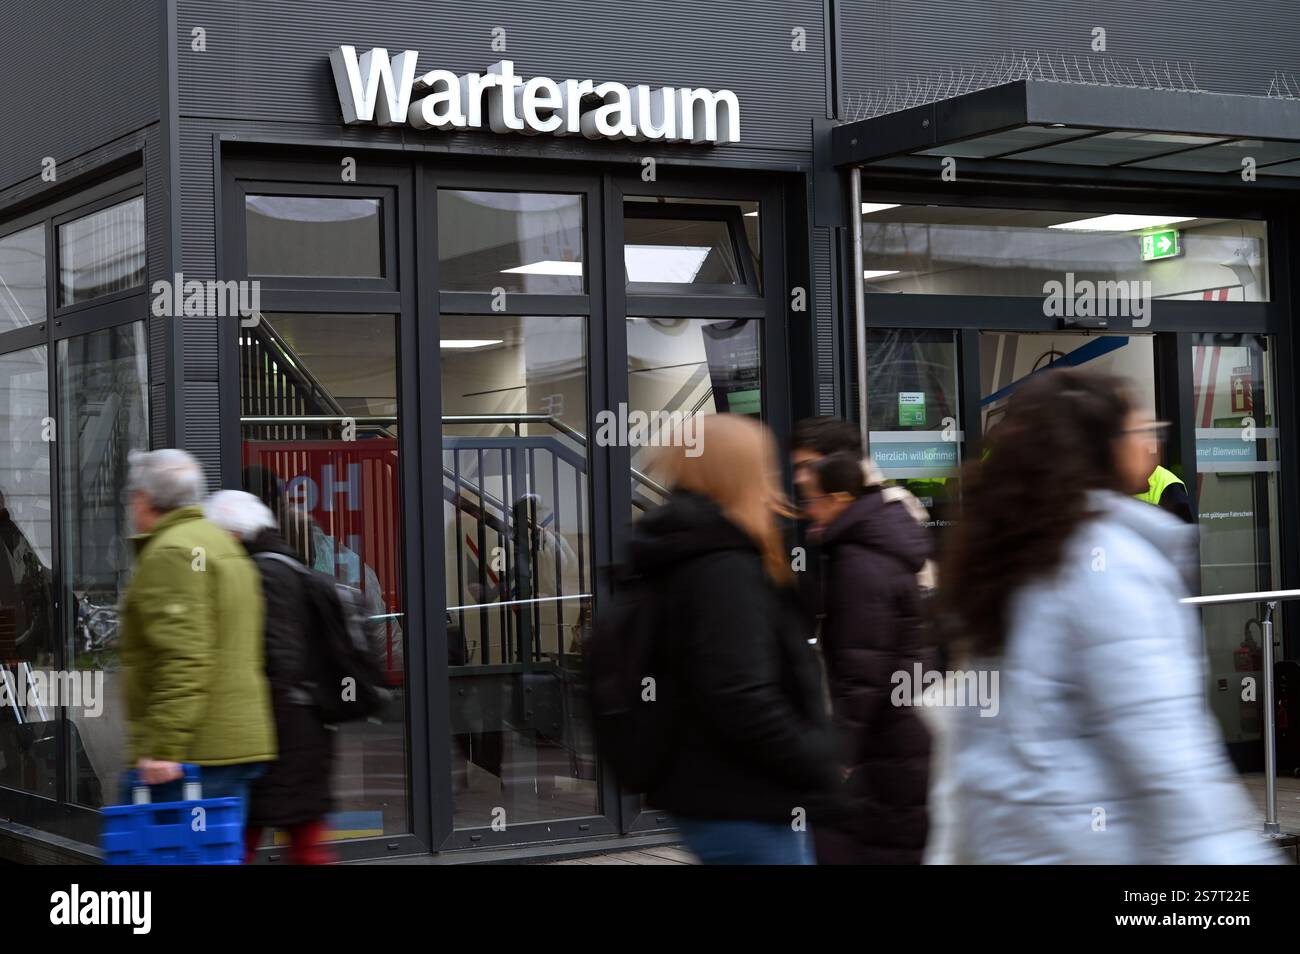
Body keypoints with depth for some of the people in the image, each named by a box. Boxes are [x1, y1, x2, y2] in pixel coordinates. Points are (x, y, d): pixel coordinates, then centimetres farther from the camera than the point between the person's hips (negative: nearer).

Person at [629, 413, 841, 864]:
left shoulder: (681, 559, 13)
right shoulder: (725, 568, -18)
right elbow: (741, 700, -27)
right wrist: (822, 768, -17)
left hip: (707, 793, 10)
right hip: (747, 807, -10)